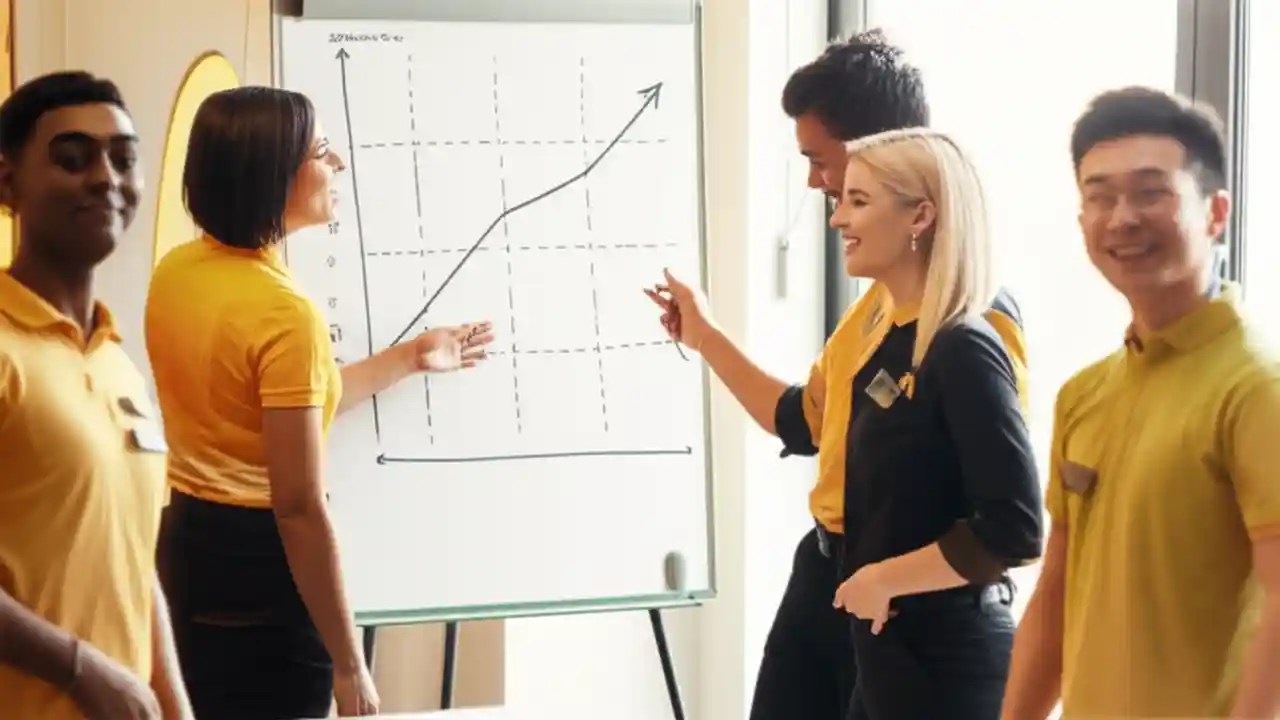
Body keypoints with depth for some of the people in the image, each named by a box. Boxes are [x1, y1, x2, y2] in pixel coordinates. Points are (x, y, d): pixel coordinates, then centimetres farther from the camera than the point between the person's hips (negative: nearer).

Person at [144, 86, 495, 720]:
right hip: (260, 565, -8)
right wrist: (349, 664, -17)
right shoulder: (284, 313, -22)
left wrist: (408, 358, 22)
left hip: (184, 547, 8)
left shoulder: (175, 272, 2)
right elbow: (299, 508, -23)